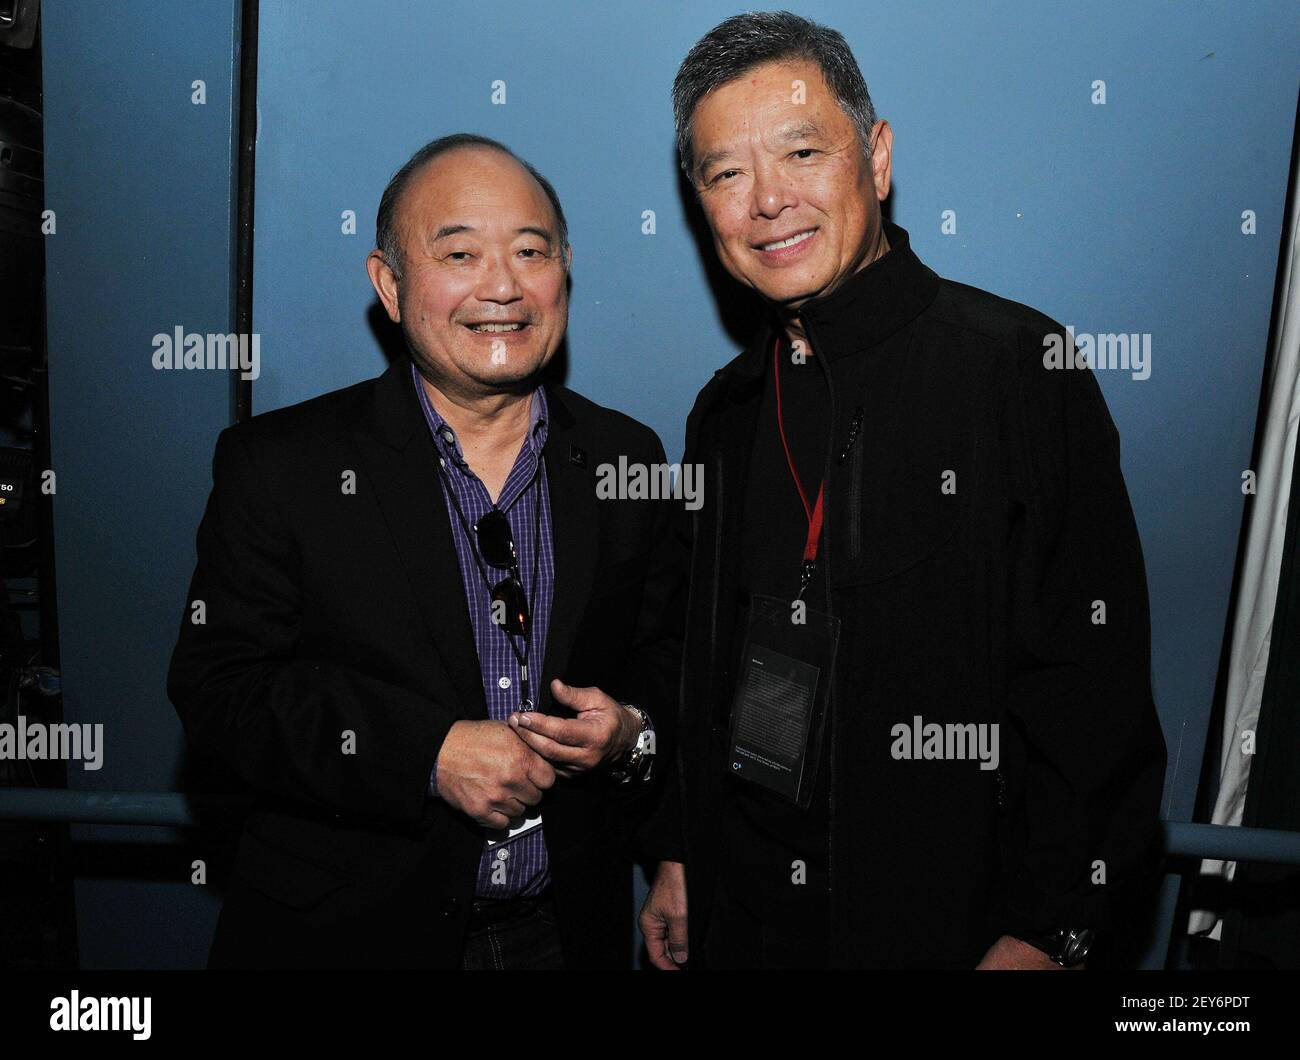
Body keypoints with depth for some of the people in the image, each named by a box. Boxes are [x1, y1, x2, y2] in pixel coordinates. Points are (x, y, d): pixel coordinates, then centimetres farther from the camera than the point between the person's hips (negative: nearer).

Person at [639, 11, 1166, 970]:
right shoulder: (729, 407, 5)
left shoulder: (1021, 367, -13)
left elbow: (1092, 693, -15)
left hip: (947, 919, -5)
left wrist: (1044, 936, -16)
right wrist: (678, 855, 10)